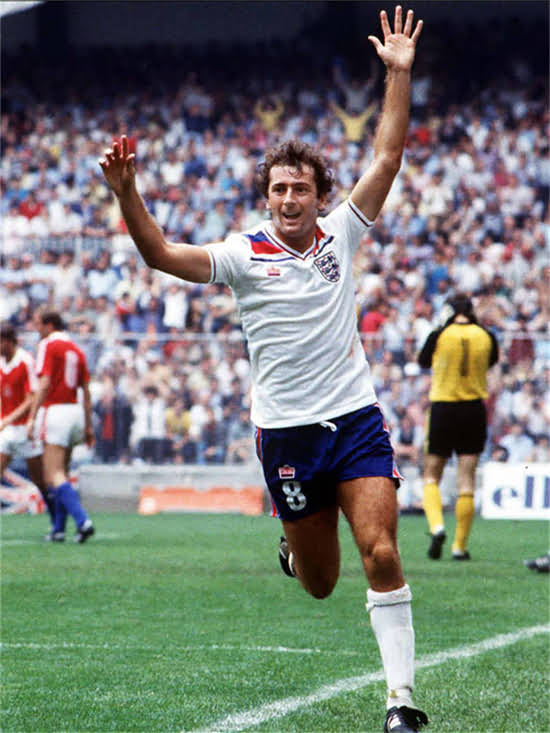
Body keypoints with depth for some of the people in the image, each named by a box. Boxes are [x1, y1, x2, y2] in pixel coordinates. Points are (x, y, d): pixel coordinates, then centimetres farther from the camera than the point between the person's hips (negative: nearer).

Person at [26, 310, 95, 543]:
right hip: (75, 411, 8)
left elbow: (44, 385, -16)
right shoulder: (76, 350, 15)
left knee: (55, 476, -10)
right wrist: (88, 426, 18)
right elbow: (86, 391, 15)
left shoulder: (49, 345, -6)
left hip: (55, 411, -8)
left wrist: (32, 417, -17)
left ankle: (83, 521, -24)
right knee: (62, 473, 15)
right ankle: (58, 530, 15)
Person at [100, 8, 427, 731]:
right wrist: (127, 194, -28)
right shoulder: (244, 255, -3)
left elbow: (388, 156, 2)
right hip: (287, 432, -1)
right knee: (319, 582, 8)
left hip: (356, 419, 1)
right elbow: (161, 254, -14)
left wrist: (399, 74, -4)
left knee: (382, 554, -14)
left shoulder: (340, 235, 3)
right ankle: (293, 548, 47)